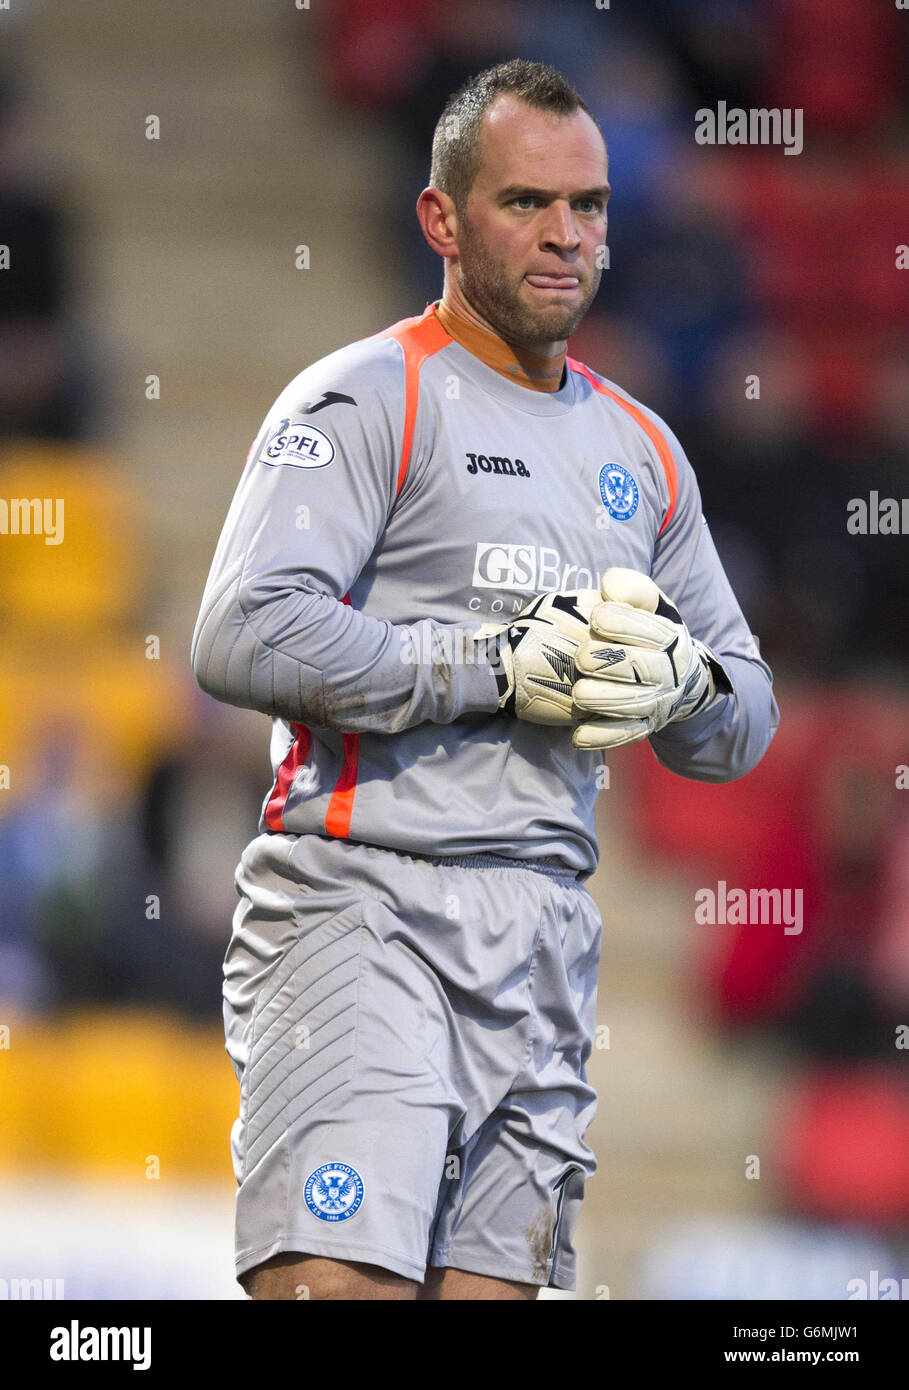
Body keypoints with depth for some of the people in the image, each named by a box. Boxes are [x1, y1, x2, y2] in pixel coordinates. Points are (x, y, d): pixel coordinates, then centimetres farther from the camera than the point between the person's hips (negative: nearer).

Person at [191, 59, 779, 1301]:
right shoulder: (364, 401, -1)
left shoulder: (642, 452, 20)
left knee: (494, 1279, 1)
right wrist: (504, 666, -13)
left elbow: (745, 723, 24)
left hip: (546, 946, 6)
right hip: (362, 907, -6)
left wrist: (678, 681, 0)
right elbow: (244, 638, -15)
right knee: (340, 1284, -19)